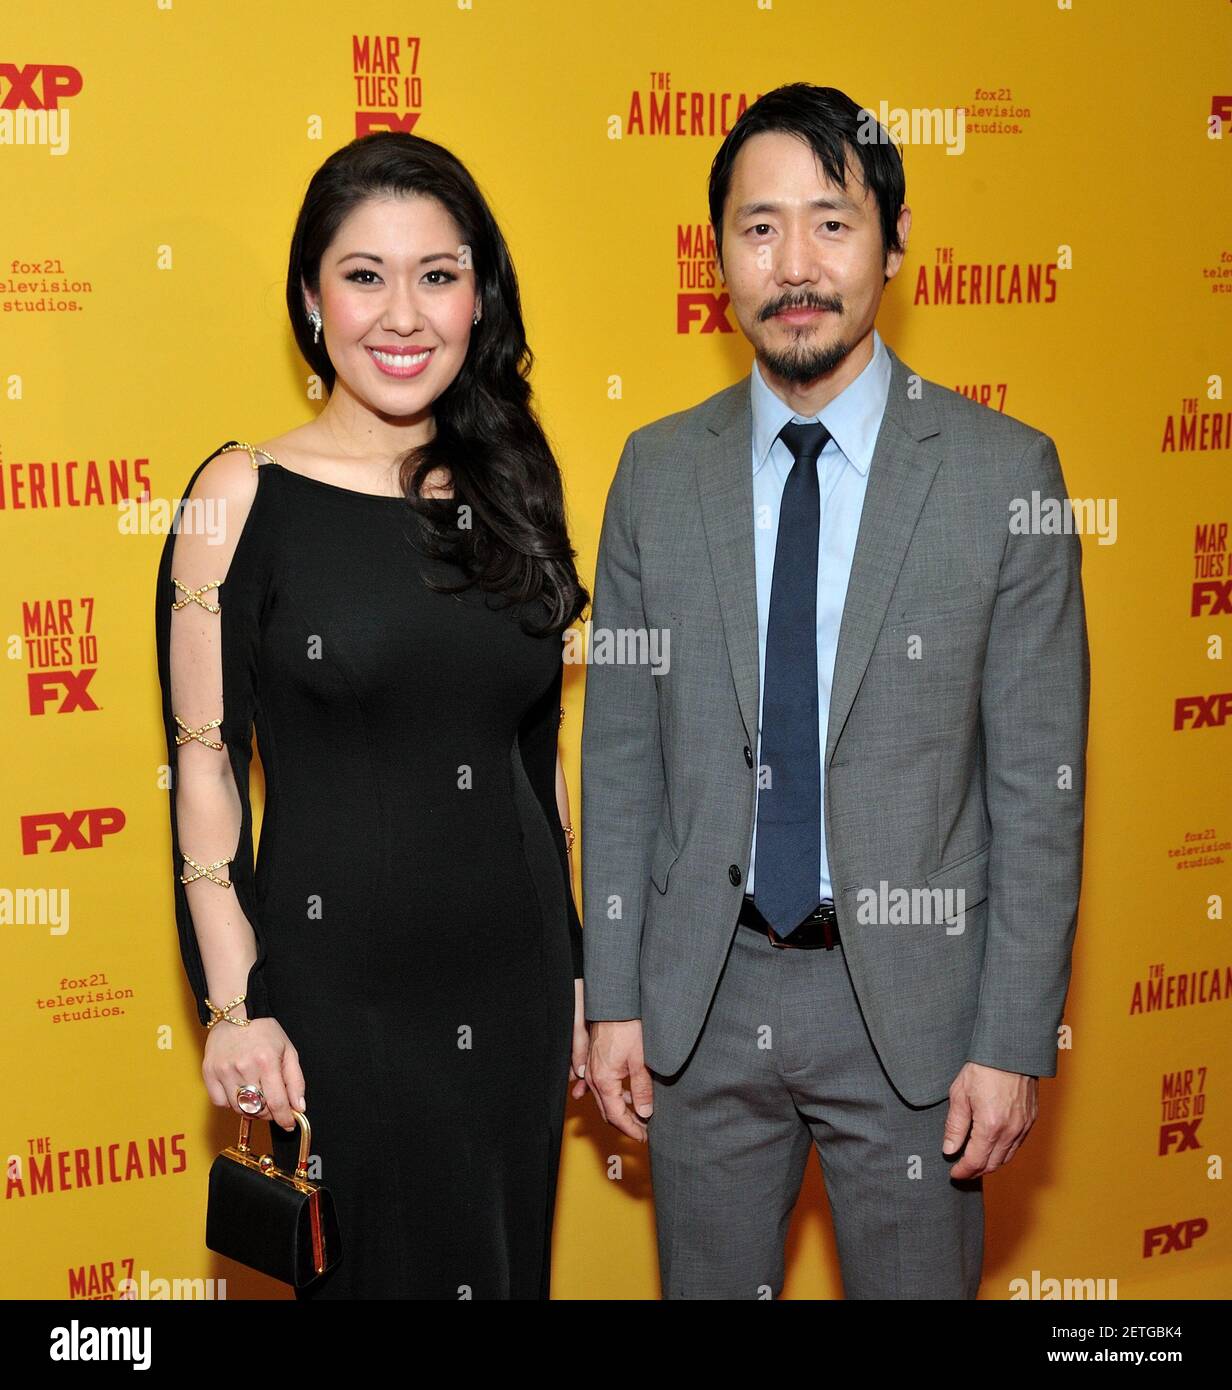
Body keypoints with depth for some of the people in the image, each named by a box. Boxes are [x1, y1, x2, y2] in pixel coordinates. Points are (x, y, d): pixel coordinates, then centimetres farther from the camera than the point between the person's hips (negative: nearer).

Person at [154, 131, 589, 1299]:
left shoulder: (511, 490, 5)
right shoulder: (244, 496, -8)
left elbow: (537, 756, 10)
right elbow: (202, 770, -8)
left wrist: (582, 976, 10)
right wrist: (234, 1006, -12)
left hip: (515, 979, 4)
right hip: (335, 989, -4)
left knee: (509, 1259, 17)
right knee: (373, 1268, 10)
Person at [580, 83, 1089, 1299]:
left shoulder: (1002, 471, -7)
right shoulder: (658, 470, 1)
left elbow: (1038, 779, -7)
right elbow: (620, 750, 4)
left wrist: (1014, 1040, -9)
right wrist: (612, 998, 1)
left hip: (909, 995, -2)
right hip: (701, 995, 2)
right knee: (706, 1286, 17)